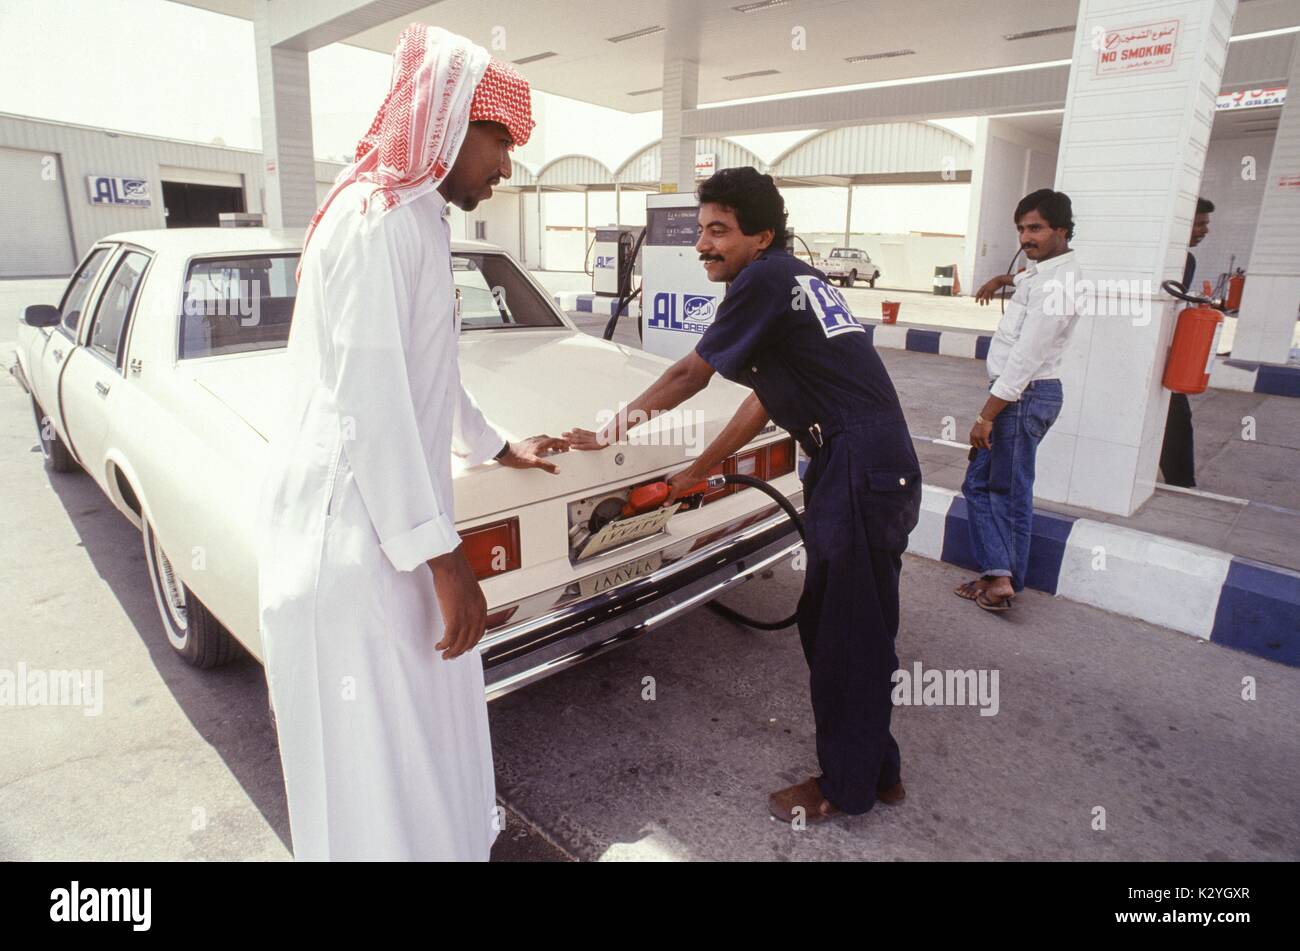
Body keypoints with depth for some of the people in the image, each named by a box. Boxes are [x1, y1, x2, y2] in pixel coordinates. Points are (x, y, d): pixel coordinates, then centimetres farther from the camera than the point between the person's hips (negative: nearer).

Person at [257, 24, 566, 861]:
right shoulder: (377, 218, -17)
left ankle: (446, 827, 46)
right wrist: (443, 556, -22)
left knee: (417, 716, 25)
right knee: (371, 745, 7)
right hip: (352, 531, -10)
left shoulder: (419, 221, 15)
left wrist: (498, 447, 34)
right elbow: (369, 408, -24)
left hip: (389, 518, 10)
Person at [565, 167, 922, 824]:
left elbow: (691, 375, -5)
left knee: (846, 637, 4)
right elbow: (766, 398, 20)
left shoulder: (764, 279, -10)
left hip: (862, 474, -10)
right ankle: (878, 770, 35)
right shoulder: (798, 279, 18)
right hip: (882, 468, 10)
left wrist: (611, 431, 6)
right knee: (830, 623, 19)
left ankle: (847, 787, 24)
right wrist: (697, 471, 25)